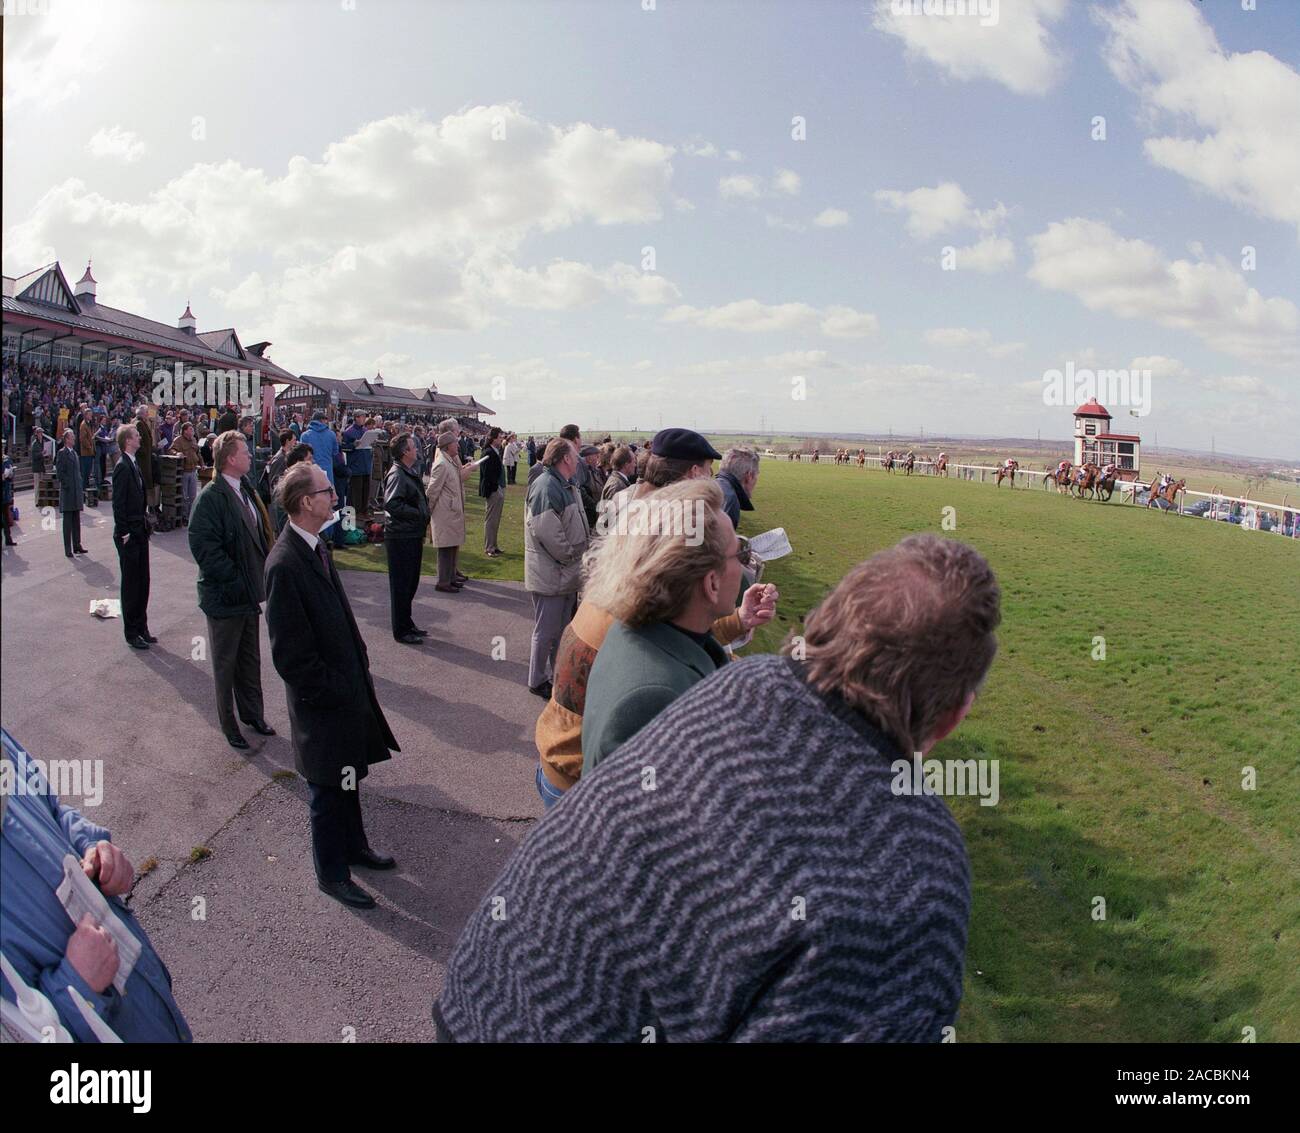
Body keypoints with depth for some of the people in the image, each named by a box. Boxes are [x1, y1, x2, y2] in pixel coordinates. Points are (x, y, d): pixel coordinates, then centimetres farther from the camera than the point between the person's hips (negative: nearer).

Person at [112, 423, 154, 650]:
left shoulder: (134, 463, 11)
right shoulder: (123, 466, -16)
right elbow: (118, 502, -18)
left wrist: (144, 525, 12)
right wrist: (124, 533, -17)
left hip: (140, 531, 9)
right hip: (129, 535, -9)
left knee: (142, 582, 14)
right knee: (131, 584, 1)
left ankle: (142, 628, 24)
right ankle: (131, 633, 10)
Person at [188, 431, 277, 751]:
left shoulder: (245, 491, 8)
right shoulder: (211, 497, -19)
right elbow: (204, 546, -24)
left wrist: (260, 577, 7)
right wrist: (236, 582, -22)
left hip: (250, 592, 8)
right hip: (225, 597, -8)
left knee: (250, 659, 19)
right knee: (226, 664, 8)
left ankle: (252, 713, 34)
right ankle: (228, 724, 22)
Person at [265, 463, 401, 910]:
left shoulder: (315, 546, 3)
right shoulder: (285, 563, -26)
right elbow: (289, 651, -24)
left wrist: (359, 666, 10)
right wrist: (329, 692, -17)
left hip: (348, 685, 9)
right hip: (323, 702, -9)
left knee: (348, 777, 25)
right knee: (330, 790, 10)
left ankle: (354, 846, 45)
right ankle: (331, 873, 30)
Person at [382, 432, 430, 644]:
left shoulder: (411, 472, 13)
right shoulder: (397, 474, -17)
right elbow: (391, 503, -26)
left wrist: (424, 519, 8)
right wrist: (419, 514, -19)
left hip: (413, 536, 9)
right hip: (401, 537, -9)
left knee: (411, 583, 18)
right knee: (401, 584, 0)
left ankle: (407, 624, 30)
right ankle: (401, 631, 10)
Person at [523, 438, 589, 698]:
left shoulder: (566, 486, 15)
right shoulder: (546, 487, -21)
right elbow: (545, 531, -28)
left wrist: (576, 556, 9)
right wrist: (568, 556, -18)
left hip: (567, 573, 10)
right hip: (550, 574, -10)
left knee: (563, 628, 20)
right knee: (546, 631, 2)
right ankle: (537, 681, 16)